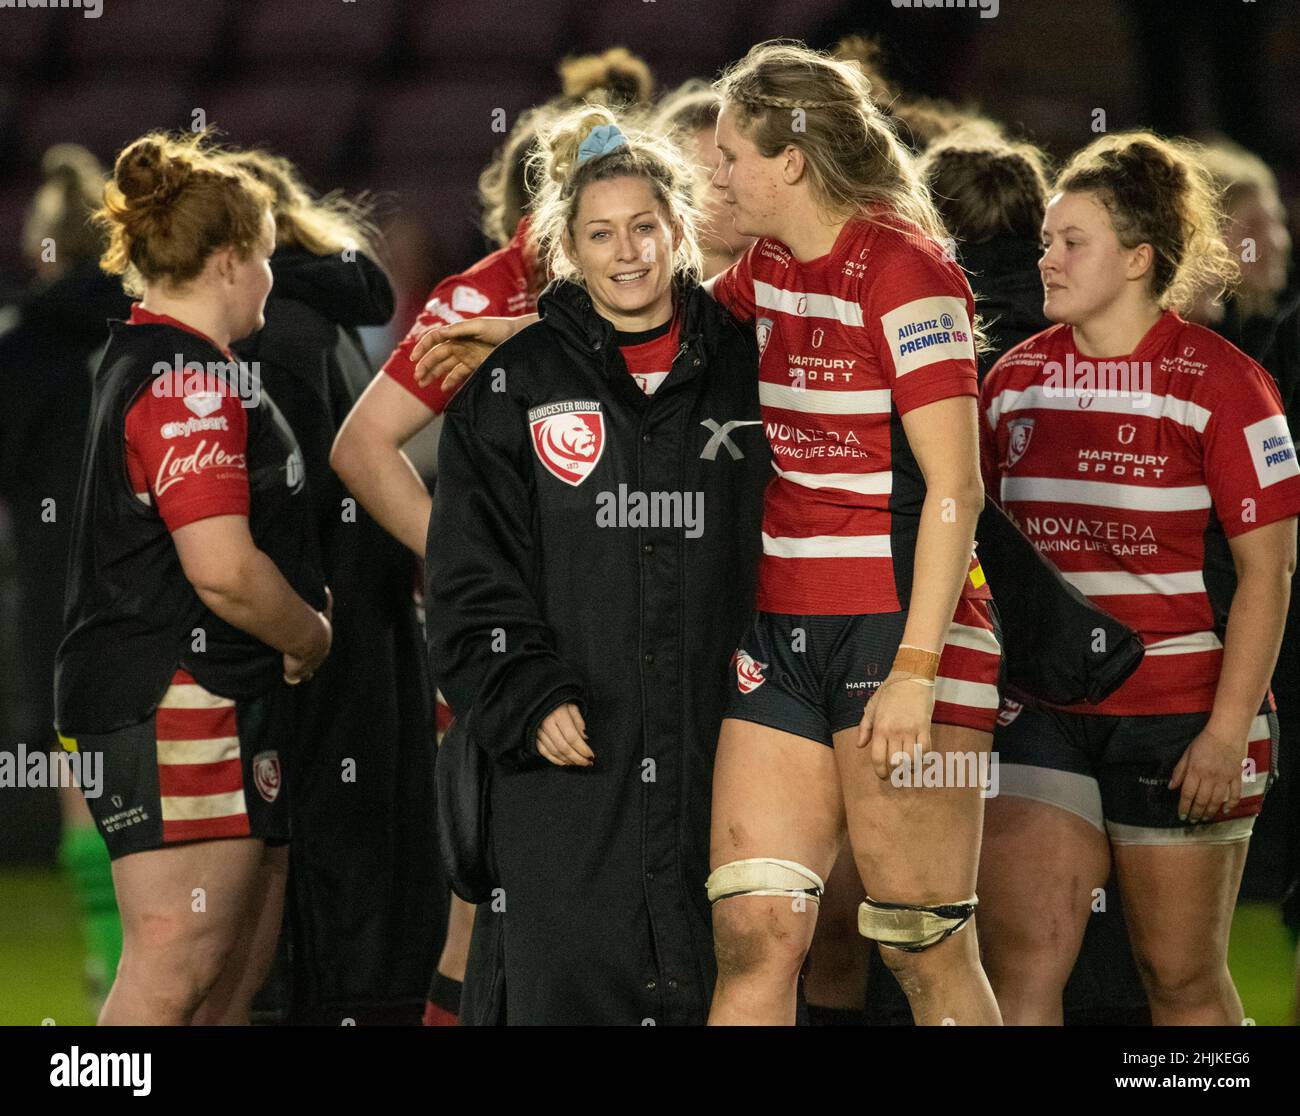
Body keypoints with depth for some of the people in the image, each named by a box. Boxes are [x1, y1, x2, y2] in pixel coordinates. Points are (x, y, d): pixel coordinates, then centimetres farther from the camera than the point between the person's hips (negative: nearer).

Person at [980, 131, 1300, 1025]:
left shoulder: (1219, 383, -7)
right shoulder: (1017, 381, 7)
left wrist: (1228, 729, -14)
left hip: (1181, 717, -3)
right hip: (1045, 714, 4)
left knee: (1184, 976, 6)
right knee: (1020, 959, -10)